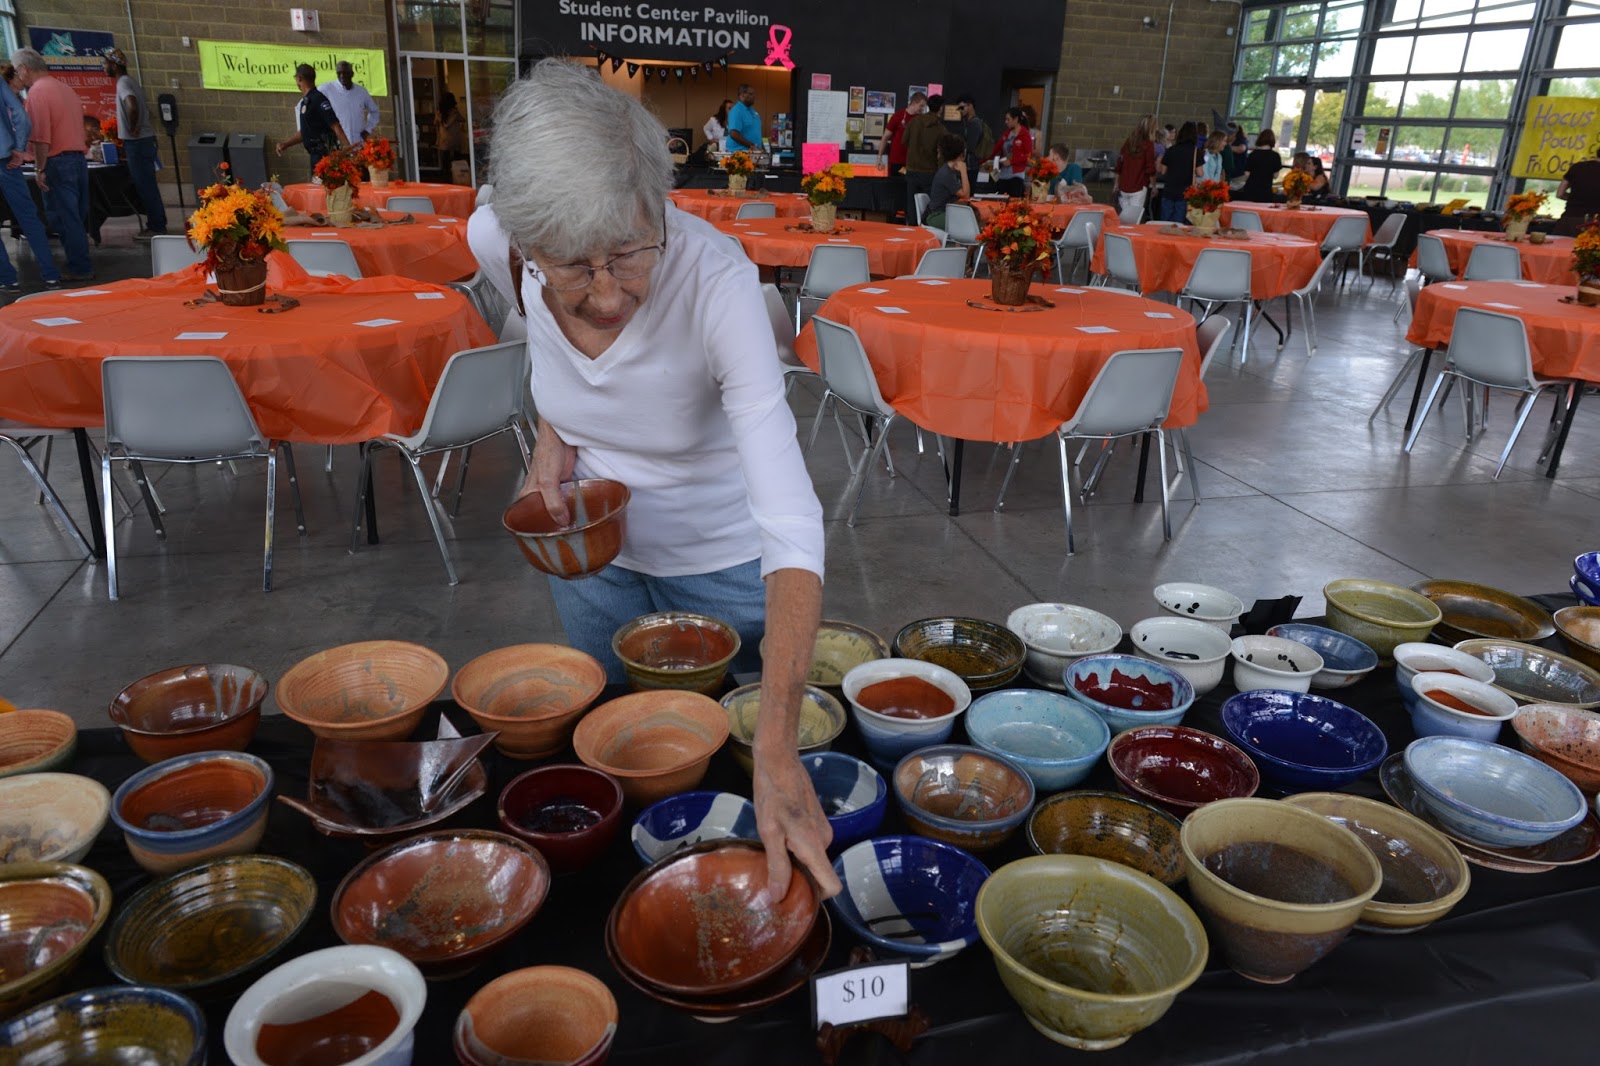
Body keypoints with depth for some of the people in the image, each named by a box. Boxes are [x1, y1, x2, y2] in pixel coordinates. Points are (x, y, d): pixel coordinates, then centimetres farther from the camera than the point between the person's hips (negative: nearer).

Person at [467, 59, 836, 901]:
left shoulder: (715, 280, -36)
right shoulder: (493, 241, -23)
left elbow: (791, 519, -43)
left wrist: (777, 744, -52)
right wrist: (552, 431, -15)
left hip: (721, 559, -4)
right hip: (592, 546, 4)